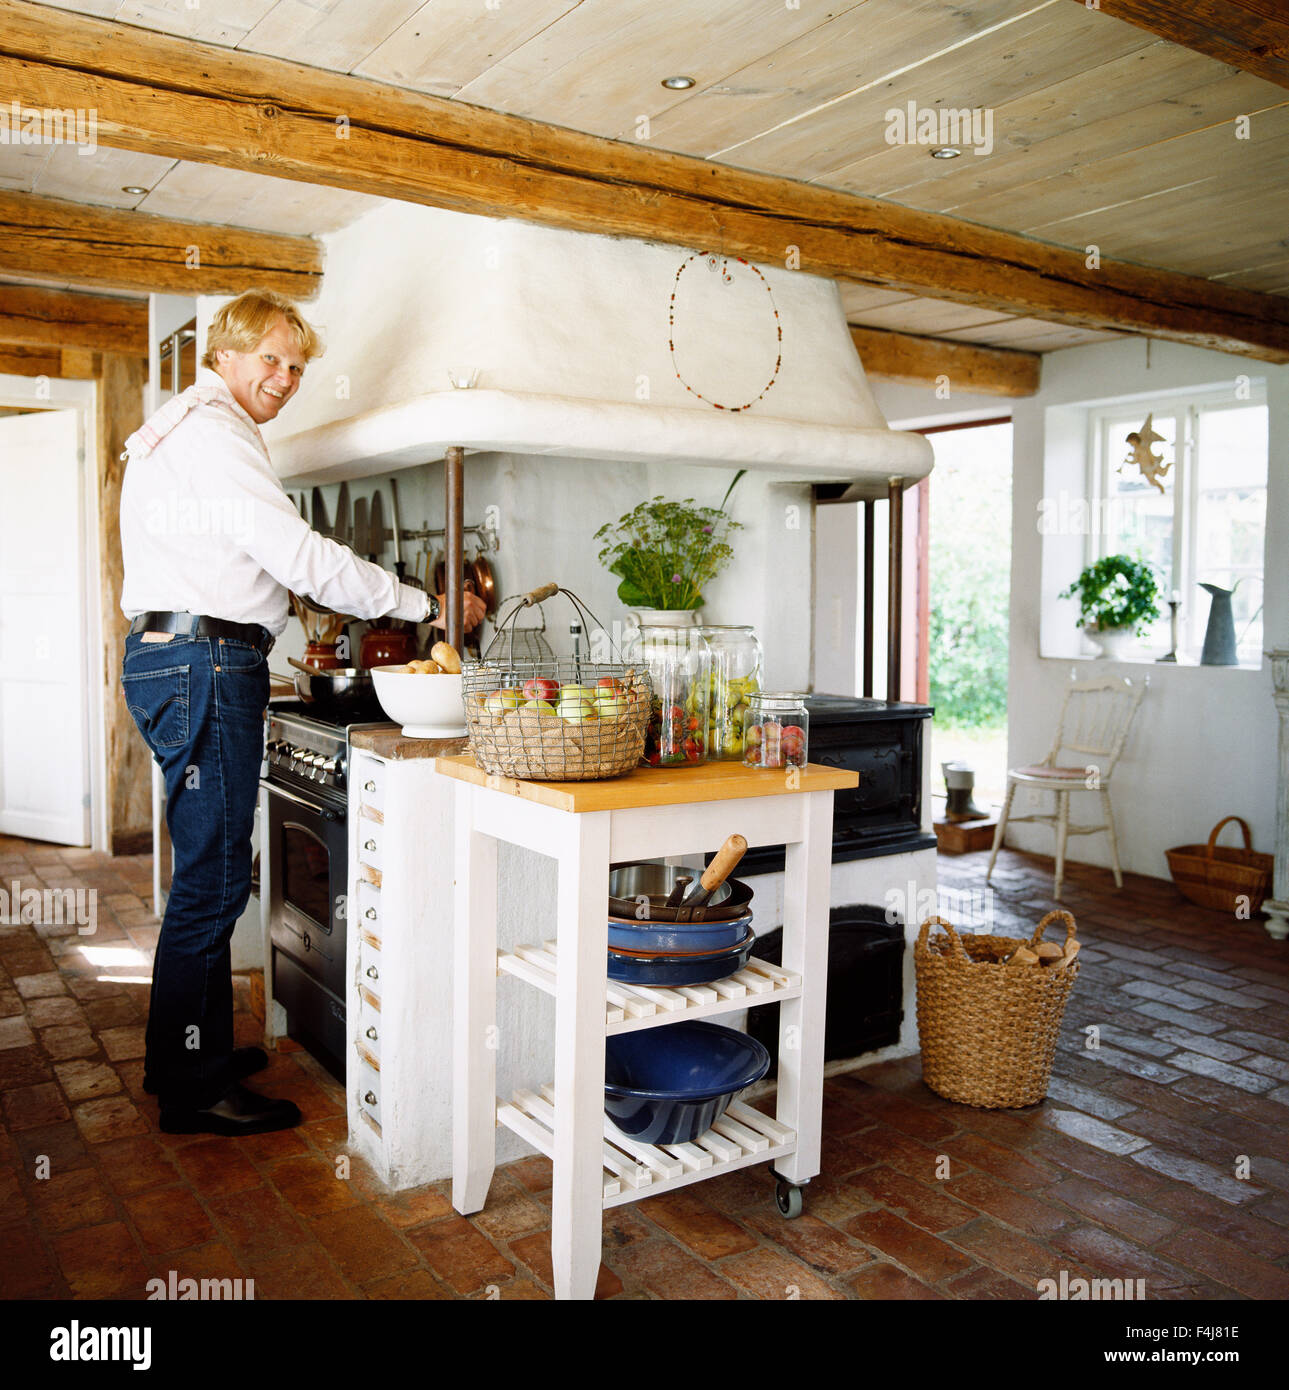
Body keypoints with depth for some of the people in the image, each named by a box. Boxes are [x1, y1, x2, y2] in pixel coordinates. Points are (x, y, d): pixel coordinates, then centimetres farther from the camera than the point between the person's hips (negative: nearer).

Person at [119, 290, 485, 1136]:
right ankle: (193, 1090, 5)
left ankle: (195, 1053, 27)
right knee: (212, 880, -5)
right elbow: (303, 557, -18)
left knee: (209, 872, 16)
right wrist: (426, 605, -12)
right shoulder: (211, 431, -11)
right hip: (204, 663, -11)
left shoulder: (179, 429, 23)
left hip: (184, 659, 11)